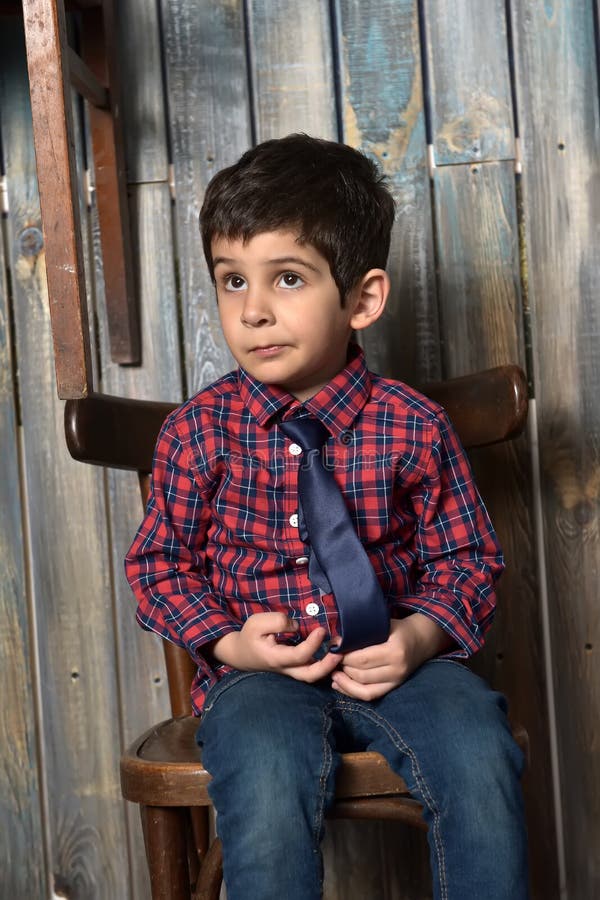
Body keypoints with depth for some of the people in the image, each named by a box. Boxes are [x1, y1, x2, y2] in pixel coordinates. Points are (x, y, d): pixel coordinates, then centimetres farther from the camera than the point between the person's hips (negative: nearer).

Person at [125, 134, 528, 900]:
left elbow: (467, 559, 7)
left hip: (390, 658, 1)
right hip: (258, 670, 0)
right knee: (267, 781, -31)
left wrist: (422, 634, -13)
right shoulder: (199, 431, -2)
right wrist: (229, 641, -10)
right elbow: (158, 561, 6)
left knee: (480, 753, -25)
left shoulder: (412, 427, -3)